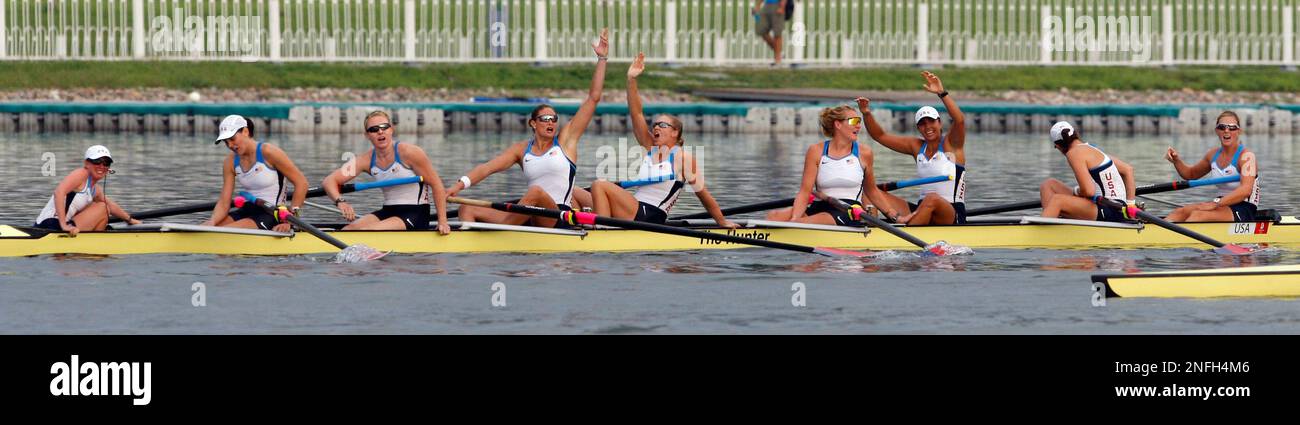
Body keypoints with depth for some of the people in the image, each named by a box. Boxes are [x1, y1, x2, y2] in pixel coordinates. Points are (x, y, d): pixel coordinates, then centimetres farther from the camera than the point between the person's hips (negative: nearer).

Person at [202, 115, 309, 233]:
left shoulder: (267, 152, -12)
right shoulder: (230, 162, 5)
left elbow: (301, 182, -11)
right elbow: (224, 202, 2)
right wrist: (212, 222, -20)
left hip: (272, 215, -7)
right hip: (247, 211, 7)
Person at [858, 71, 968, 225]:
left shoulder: (950, 144, -3)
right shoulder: (917, 146, 12)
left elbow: (960, 120, -23)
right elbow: (880, 136, 12)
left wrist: (941, 93, -33)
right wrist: (867, 114, -5)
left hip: (953, 216, -6)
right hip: (922, 210, 6)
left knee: (932, 199, -40)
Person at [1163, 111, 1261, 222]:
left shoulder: (1246, 156, -12)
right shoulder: (1214, 155, 11)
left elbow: (1245, 191, -27)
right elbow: (1191, 174, 29)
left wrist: (1215, 204, -34)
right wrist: (1176, 161, 7)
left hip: (1244, 212, -7)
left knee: (1199, 215, -31)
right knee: (1180, 212, -16)